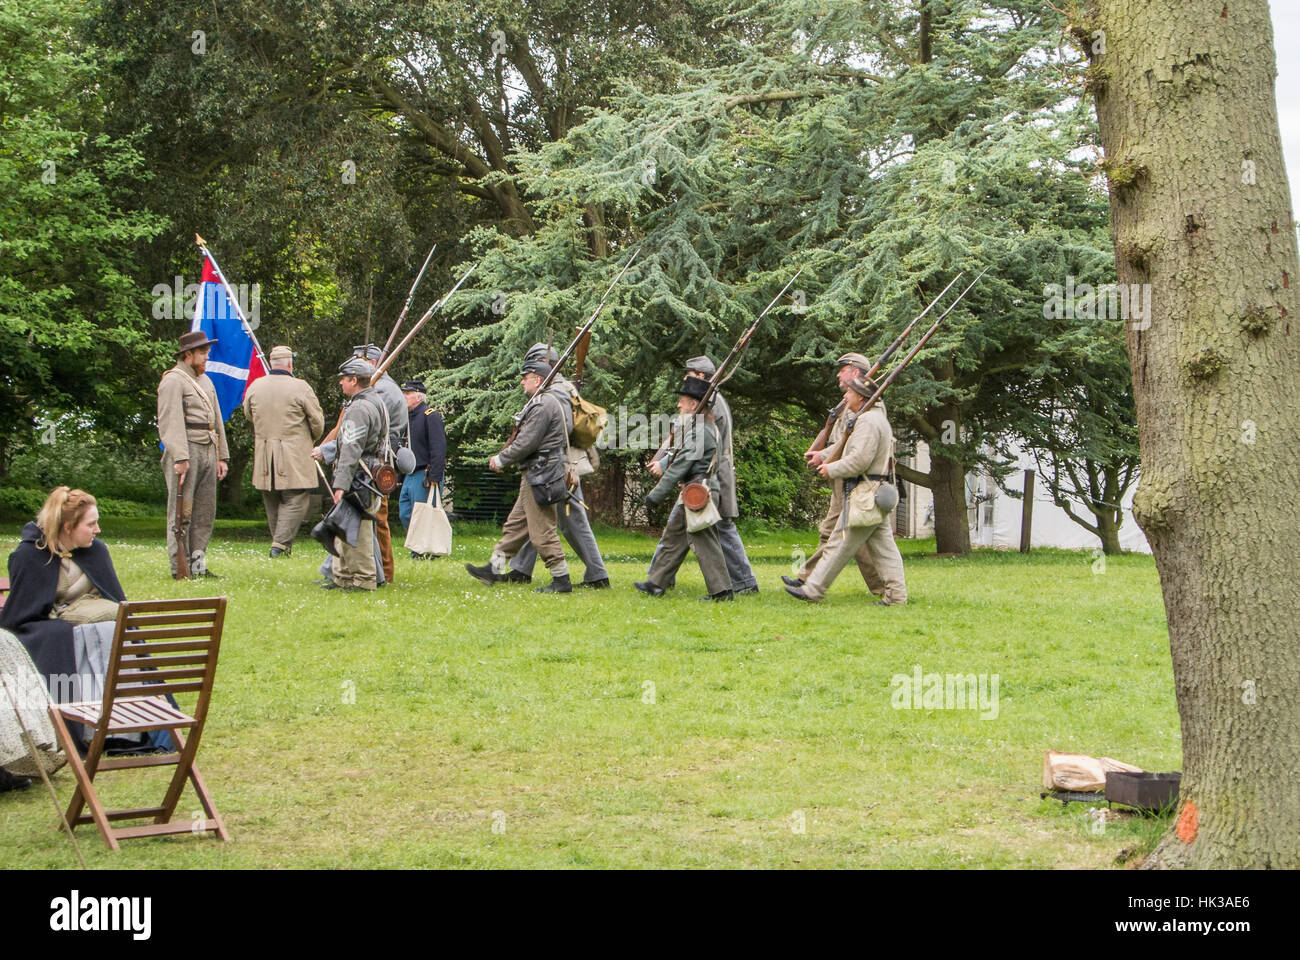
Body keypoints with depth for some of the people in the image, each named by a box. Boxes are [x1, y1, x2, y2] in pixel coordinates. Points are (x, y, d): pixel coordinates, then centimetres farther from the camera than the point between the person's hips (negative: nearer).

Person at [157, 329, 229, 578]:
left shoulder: (206, 381, 21)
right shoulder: (173, 381, -7)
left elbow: (217, 420, 24)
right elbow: (171, 422, -15)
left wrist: (222, 456, 19)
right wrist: (180, 458, -22)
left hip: (208, 452, 8)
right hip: (186, 450, -8)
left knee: (206, 512, 8)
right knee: (181, 511, -6)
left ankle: (198, 564, 13)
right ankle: (179, 567, -4)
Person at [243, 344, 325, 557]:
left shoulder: (255, 386, 3)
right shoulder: (300, 388, -10)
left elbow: (248, 414, 18)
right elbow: (317, 421, -3)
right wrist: (310, 439, 16)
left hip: (264, 455, 5)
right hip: (294, 456, -5)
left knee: (272, 503, 13)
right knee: (295, 500, -3)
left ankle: (281, 544, 17)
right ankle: (280, 544, -15)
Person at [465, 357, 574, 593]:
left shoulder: (543, 405, -17)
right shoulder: (552, 401, 17)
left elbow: (526, 443, -19)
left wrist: (501, 460, -5)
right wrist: (504, 457, 17)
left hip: (540, 475, -11)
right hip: (536, 474, 11)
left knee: (542, 530, -7)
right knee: (516, 524, 15)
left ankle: (562, 580, -4)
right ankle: (494, 569, 21)